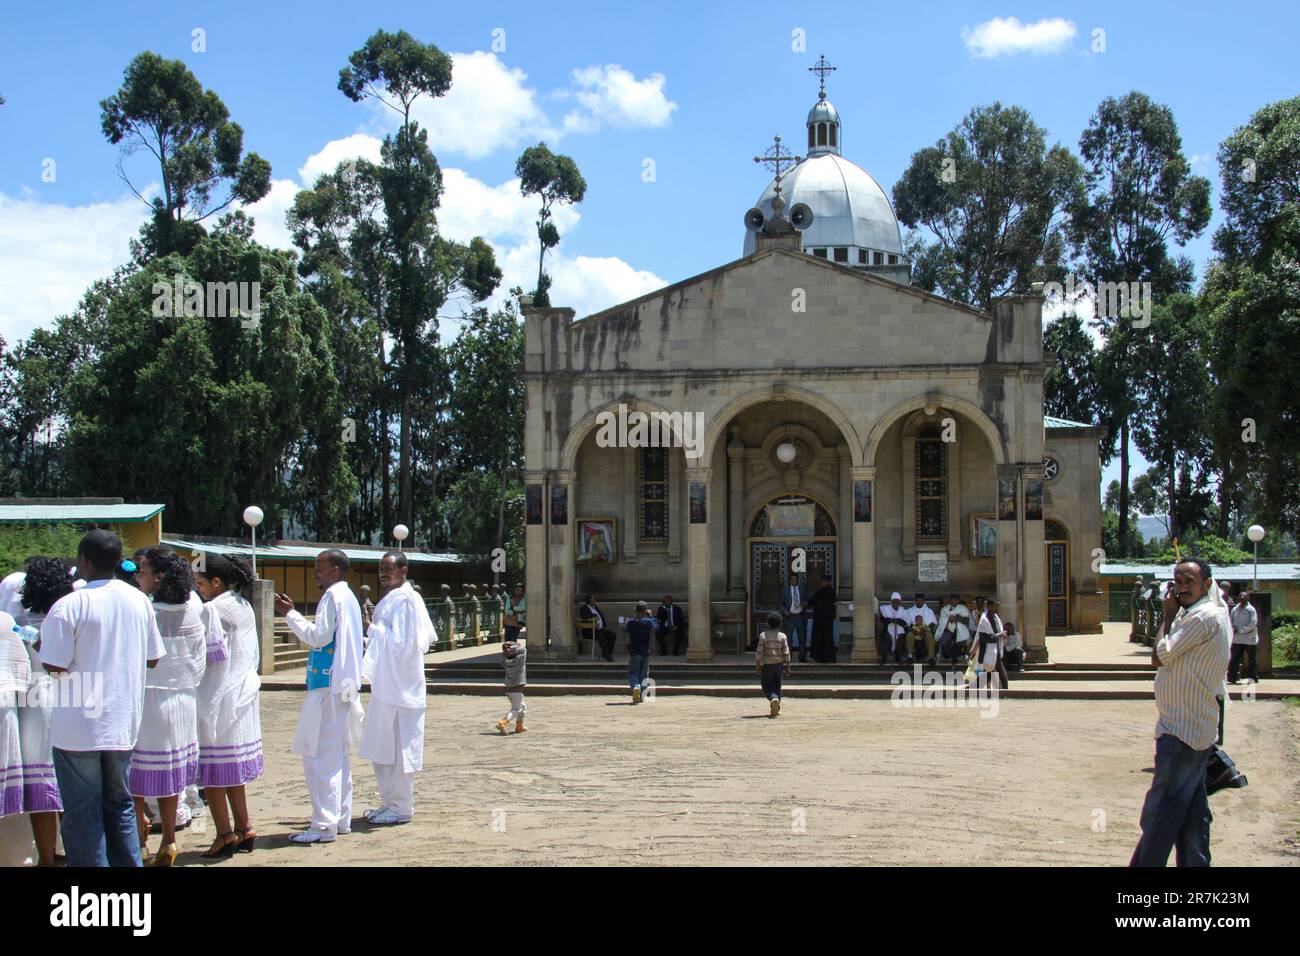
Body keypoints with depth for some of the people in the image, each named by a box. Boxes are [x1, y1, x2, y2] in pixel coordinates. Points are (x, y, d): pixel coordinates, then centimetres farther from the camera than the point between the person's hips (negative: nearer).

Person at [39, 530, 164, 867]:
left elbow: (54, 665, -17)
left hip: (78, 728, -5)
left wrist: (43, 643, 2)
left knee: (82, 814, 4)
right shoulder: (139, 601, 1)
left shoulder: (69, 605, -15)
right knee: (120, 805, 17)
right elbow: (153, 658, 9)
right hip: (123, 724, 5)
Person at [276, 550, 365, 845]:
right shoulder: (349, 597, 18)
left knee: (319, 754, -9)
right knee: (337, 755, 15)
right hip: (343, 685, 10)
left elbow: (319, 636, -16)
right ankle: (341, 818, 19)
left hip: (328, 686, -10)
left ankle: (324, 825, -10)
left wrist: (290, 614, -9)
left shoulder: (333, 596, -11)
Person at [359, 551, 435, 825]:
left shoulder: (406, 600, -14)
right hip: (385, 685, 10)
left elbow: (403, 644, -19)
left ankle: (401, 808, 6)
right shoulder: (389, 599, 14)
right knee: (382, 748, 14)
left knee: (399, 747, -2)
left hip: (400, 687, -10)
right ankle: (390, 803, 23)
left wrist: (373, 629, -16)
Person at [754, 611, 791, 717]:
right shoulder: (782, 636, -2)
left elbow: (759, 652, -9)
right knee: (777, 686, 16)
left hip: (767, 665, -2)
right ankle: (775, 708, 16)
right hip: (779, 664, 2)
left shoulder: (763, 635, -7)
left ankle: (774, 699, -28)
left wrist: (757, 665, 0)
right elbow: (786, 653, -4)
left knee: (767, 686, 2)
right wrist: (787, 667, 3)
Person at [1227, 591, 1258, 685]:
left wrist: (1239, 630, -16)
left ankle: (1252, 677, 12)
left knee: (1250, 659, 4)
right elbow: (1230, 621, 11)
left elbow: (1252, 624, -14)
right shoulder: (1234, 609, 8)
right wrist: (1233, 628, -10)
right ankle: (1231, 678, 6)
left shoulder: (1251, 610, -7)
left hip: (1249, 639, -4)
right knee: (1234, 659, 3)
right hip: (1237, 639, 4)